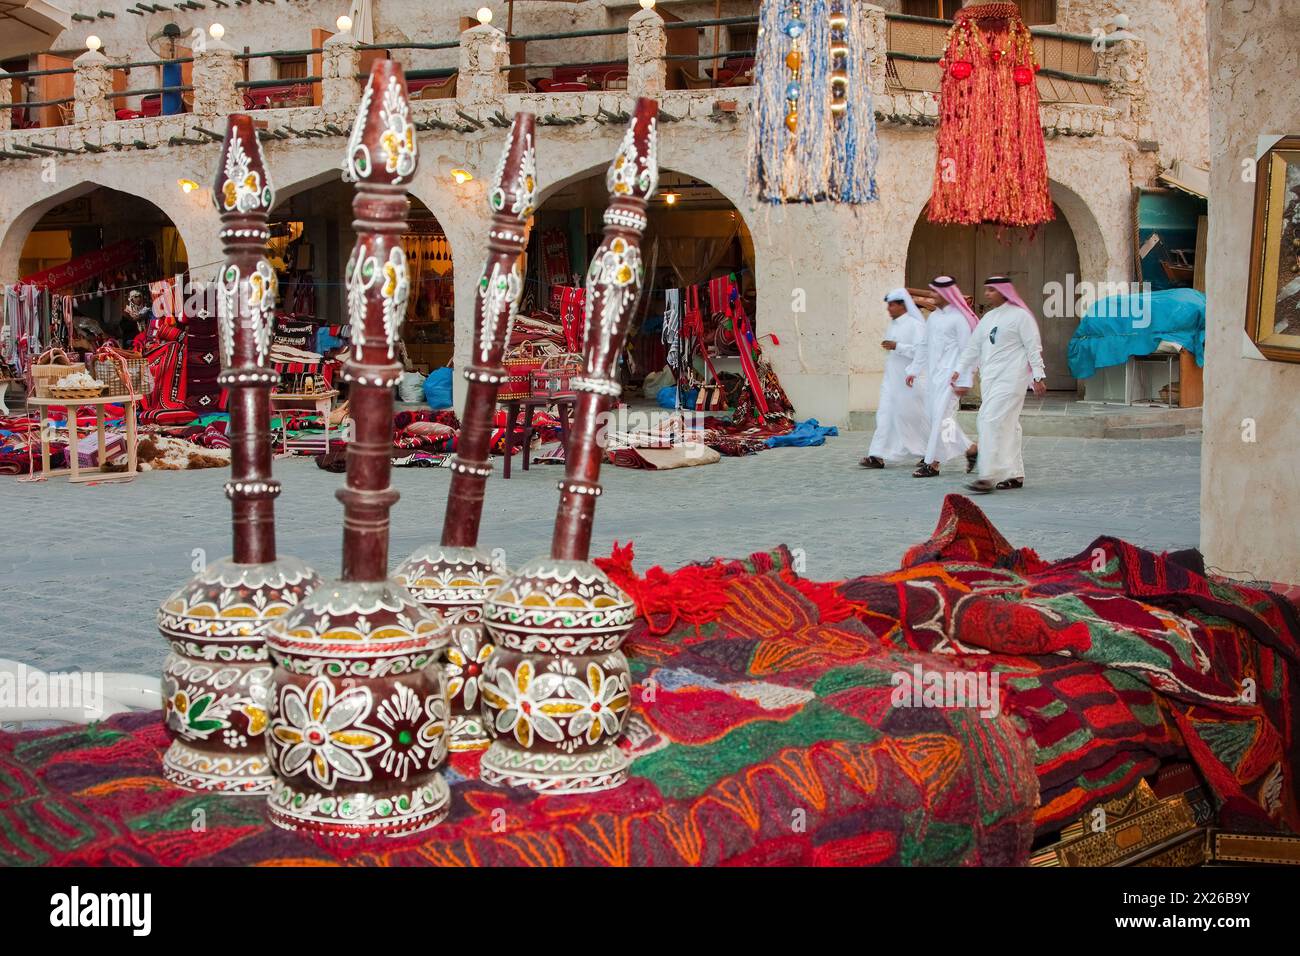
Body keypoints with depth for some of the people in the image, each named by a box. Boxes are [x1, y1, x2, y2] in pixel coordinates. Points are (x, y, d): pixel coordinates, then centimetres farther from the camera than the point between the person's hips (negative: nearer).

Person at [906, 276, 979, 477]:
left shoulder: (958, 318, -10)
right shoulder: (933, 317, 14)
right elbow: (924, 346, 21)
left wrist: (963, 381, -15)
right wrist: (914, 370, 17)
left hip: (950, 374, -8)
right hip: (934, 374, 8)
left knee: (941, 416, -10)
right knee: (936, 415, 8)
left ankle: (933, 463, -5)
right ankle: (970, 449, 18)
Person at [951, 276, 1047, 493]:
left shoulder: (1020, 316, -6)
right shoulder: (988, 318, 17)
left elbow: (1033, 348, -7)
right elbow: (973, 347, 19)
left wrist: (1038, 377, -10)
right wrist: (959, 371, 12)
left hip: (1010, 379, -8)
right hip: (989, 380, 8)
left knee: (993, 421, -16)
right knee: (1006, 425, 11)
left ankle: (989, 477, -19)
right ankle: (1015, 475, 18)